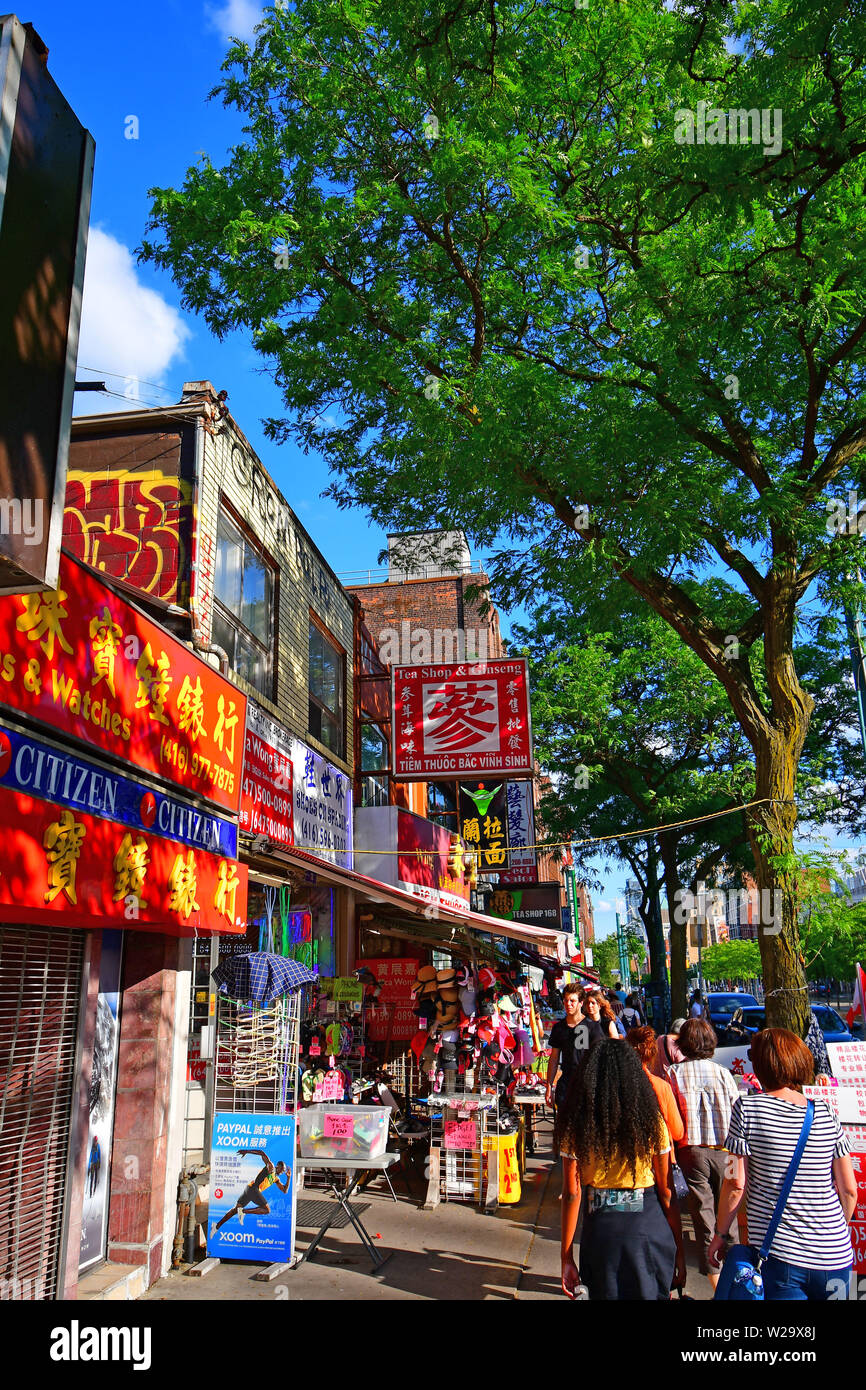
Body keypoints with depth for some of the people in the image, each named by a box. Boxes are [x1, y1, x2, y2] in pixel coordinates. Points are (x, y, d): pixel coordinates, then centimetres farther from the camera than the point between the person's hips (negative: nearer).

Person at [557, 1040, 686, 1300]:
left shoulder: (576, 1125, -7)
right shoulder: (651, 1122, -7)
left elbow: (572, 1194, -4)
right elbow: (667, 1192, -3)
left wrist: (567, 1257, 3)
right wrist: (679, 1250, 7)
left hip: (600, 1227, 0)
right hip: (649, 1227, 0)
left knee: (602, 1292, 19)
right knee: (652, 1293, 19)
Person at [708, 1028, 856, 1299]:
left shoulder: (747, 1108, -7)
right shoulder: (827, 1116, 3)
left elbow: (736, 1183, -6)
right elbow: (849, 1189, 7)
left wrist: (720, 1234, 8)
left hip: (777, 1255, -3)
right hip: (835, 1260, 4)